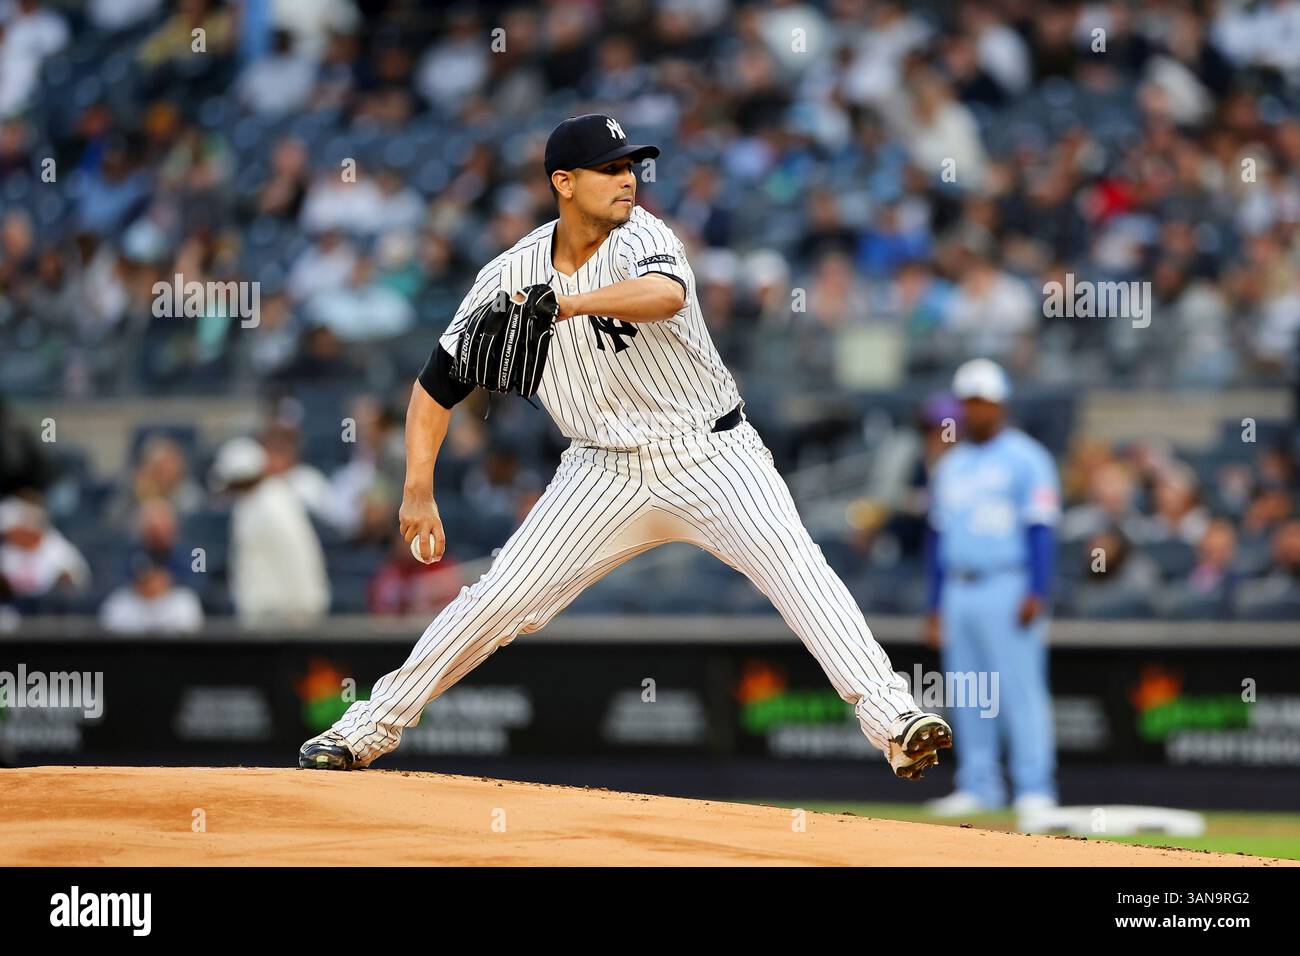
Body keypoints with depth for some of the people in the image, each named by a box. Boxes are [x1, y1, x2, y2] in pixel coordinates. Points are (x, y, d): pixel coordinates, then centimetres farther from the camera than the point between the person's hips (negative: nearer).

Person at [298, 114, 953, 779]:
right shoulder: (511, 274, -4)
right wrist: (418, 491, -8)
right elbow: (437, 385, 3)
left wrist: (566, 303, -51)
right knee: (501, 595, -3)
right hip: (604, 469, 2)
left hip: (709, 453, -2)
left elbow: (667, 295, -40)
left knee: (790, 558, -25)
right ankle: (369, 728, 12)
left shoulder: (639, 237, -14)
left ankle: (890, 718, -29)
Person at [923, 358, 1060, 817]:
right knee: (968, 696, 7)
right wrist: (935, 607, 17)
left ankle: (1035, 788, -10)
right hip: (958, 592, 7)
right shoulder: (950, 465, 18)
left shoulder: (1025, 458, -2)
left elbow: (1041, 529, -9)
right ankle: (978, 787, 13)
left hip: (1008, 588, -7)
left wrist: (1036, 594, -18)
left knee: (1021, 689, -10)